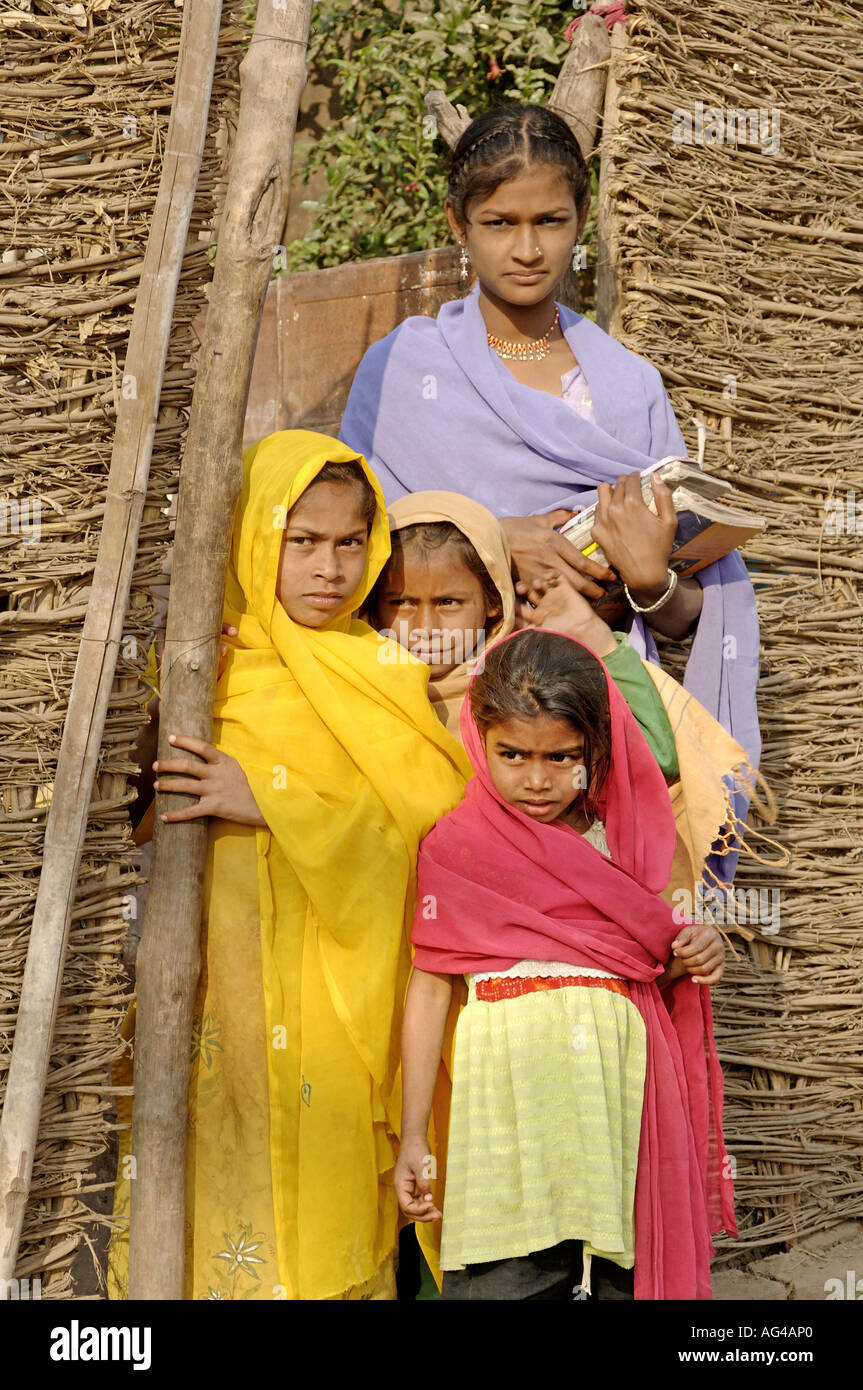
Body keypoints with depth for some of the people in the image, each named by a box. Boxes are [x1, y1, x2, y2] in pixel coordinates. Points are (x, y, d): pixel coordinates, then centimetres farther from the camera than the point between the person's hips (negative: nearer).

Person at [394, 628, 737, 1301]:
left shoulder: (621, 839, 13)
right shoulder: (457, 846, 2)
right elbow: (429, 988, 2)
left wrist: (691, 958, 0)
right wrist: (413, 1137, 0)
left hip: (620, 1083, 4)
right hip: (514, 1082, -3)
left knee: (621, 1271, 1)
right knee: (510, 1275, -11)